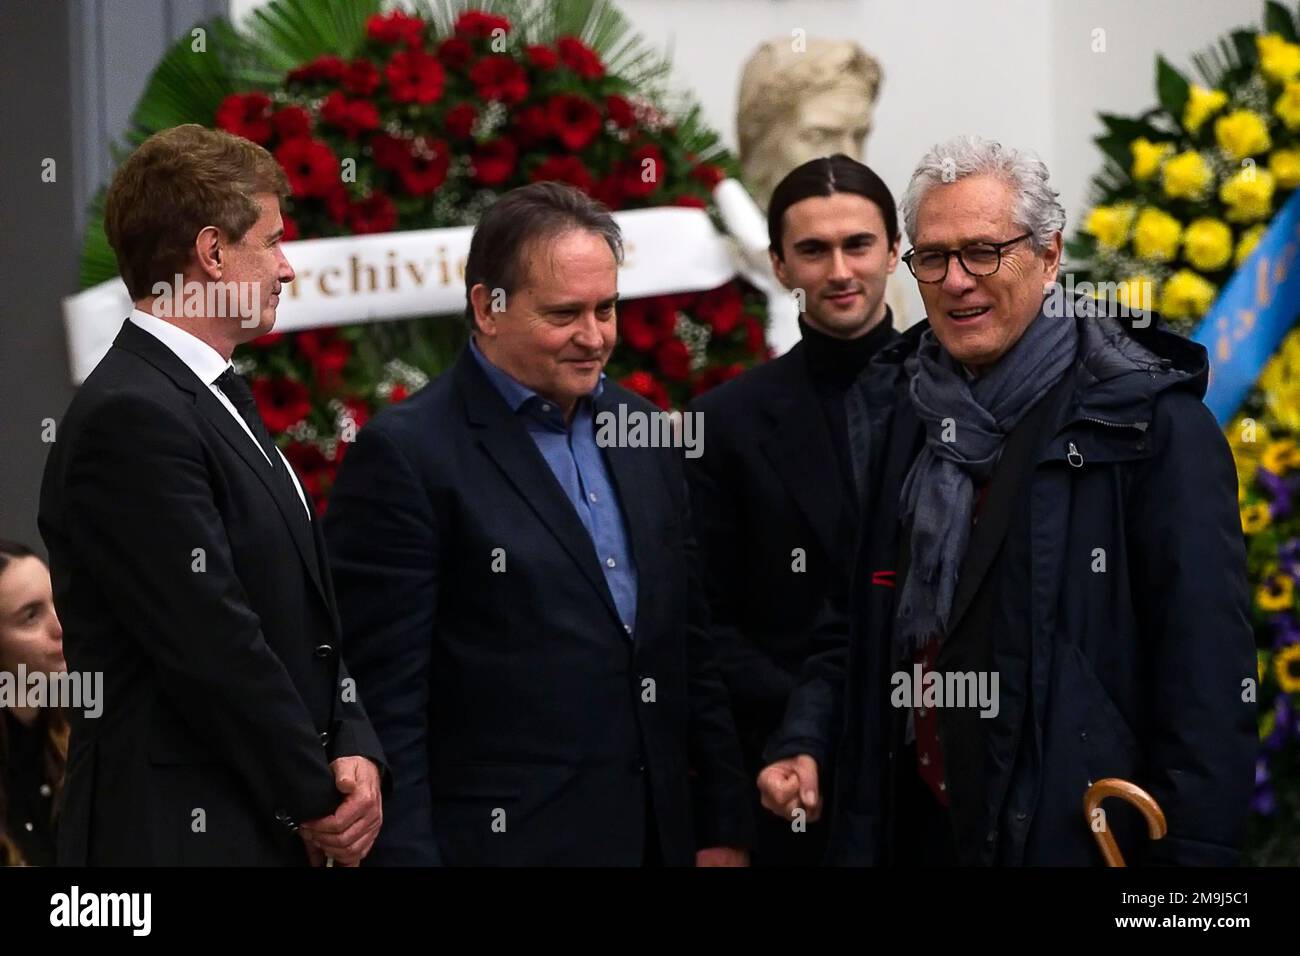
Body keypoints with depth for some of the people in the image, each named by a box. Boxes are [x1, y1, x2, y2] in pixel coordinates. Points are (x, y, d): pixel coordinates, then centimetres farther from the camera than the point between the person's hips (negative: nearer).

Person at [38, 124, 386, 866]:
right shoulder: (131, 418, -17)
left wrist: (354, 751, -2)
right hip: (181, 832, -9)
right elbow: (212, 645, -20)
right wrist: (315, 799, -11)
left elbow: (308, 611, 14)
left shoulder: (218, 401, 14)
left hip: (273, 826, 9)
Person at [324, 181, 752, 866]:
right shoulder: (406, 455, -9)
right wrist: (406, 854, -17)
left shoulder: (639, 432, 11)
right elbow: (384, 700, -12)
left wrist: (724, 824, 12)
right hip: (505, 842, -6)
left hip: (658, 836, 6)